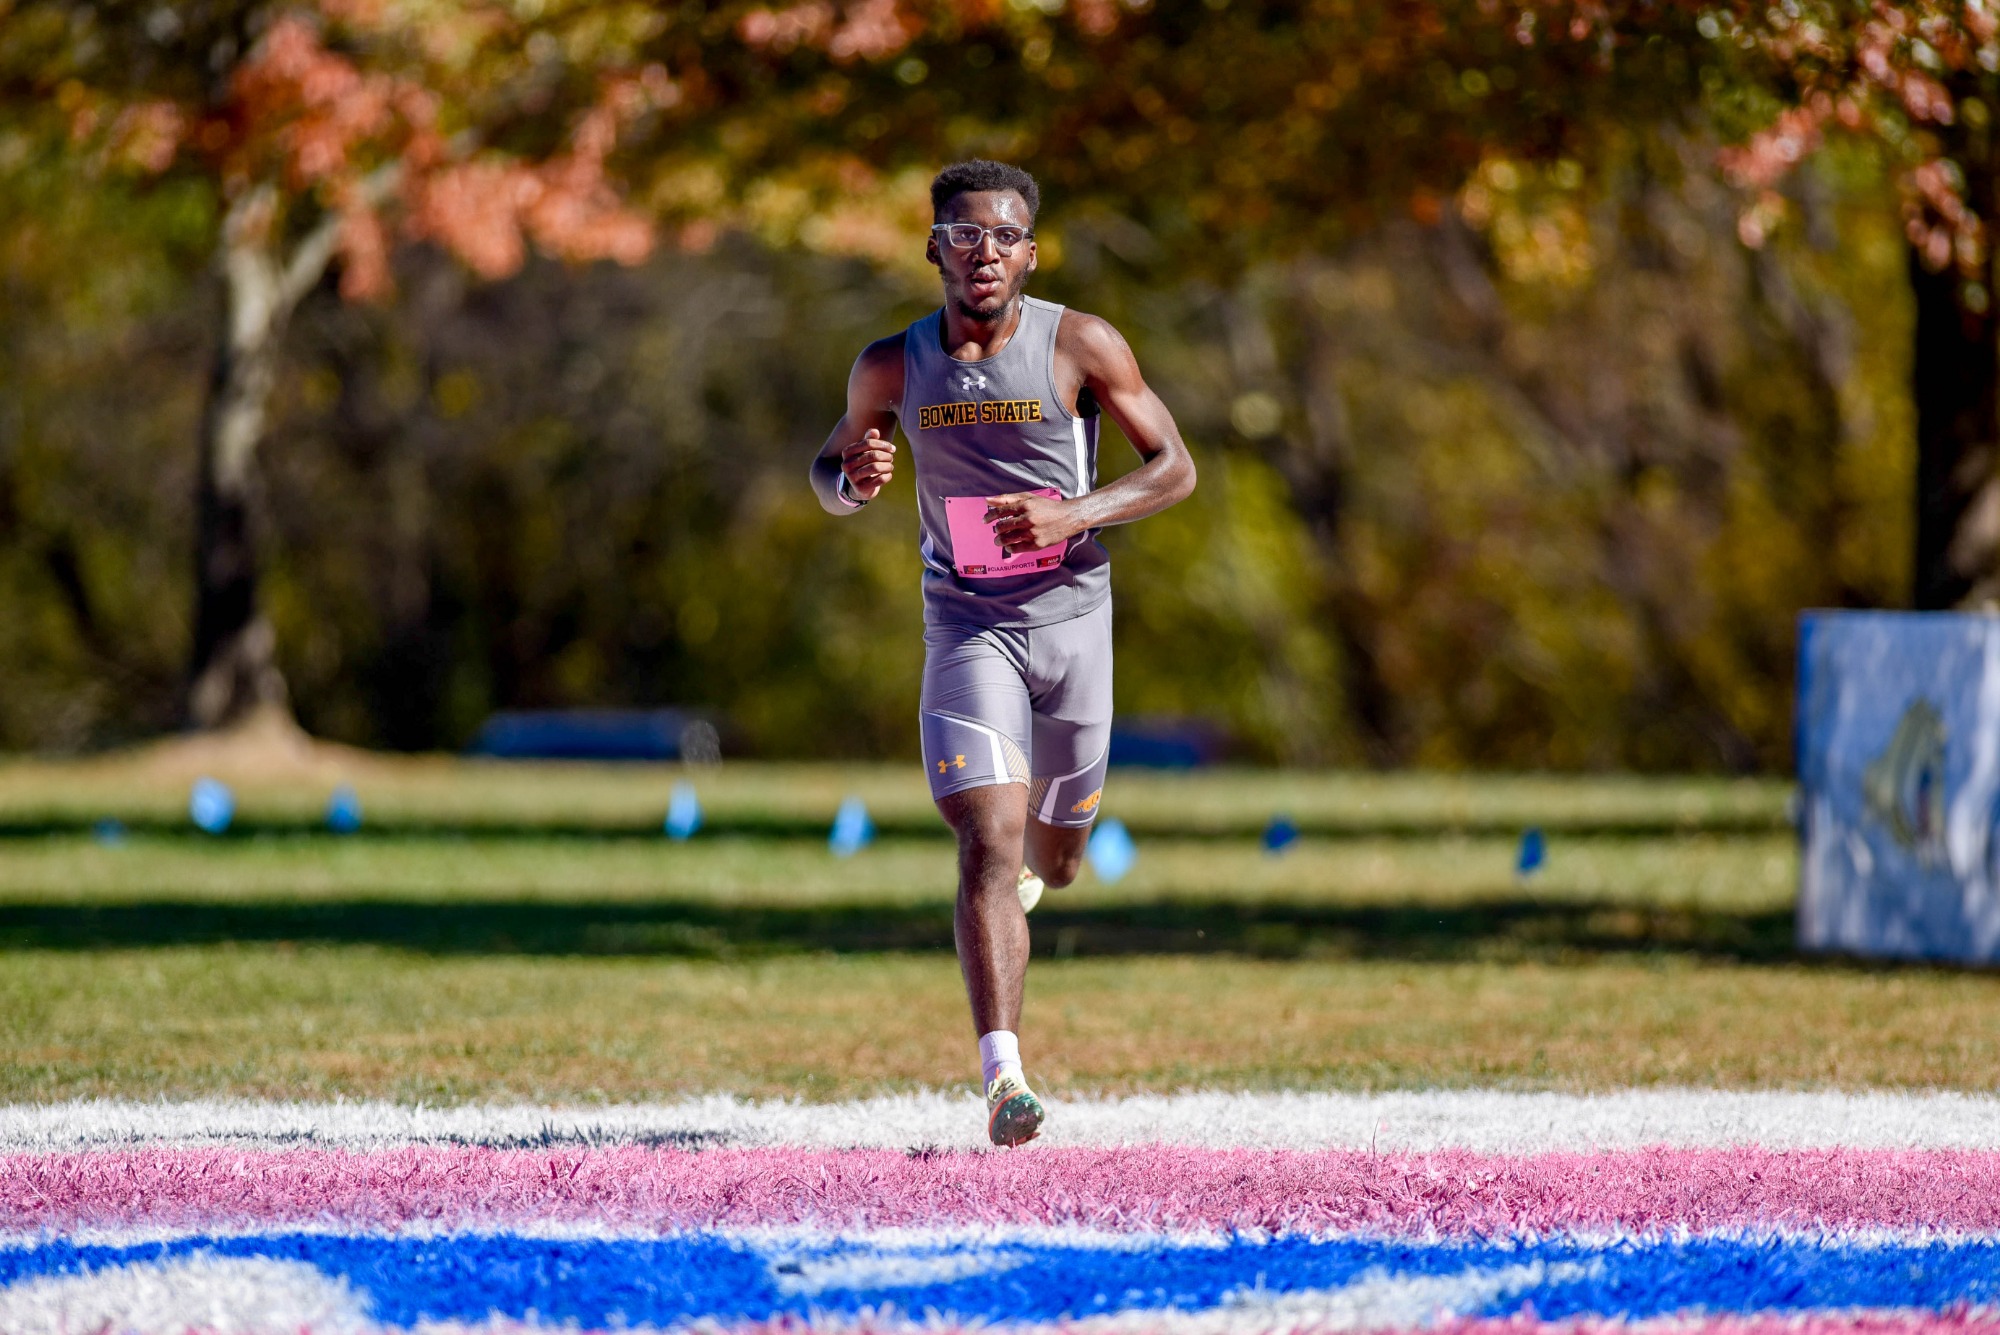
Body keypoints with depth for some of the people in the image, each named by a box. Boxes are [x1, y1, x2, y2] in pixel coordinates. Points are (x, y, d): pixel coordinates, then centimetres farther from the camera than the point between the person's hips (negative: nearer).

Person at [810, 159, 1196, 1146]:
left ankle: (1029, 856, 55)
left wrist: (1075, 516, -20)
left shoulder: (1081, 346, -6)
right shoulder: (891, 368, -1)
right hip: (966, 626, -1)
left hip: (1072, 615, 1)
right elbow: (831, 470, 14)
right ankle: (1002, 1075, -24)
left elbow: (1174, 468, -3)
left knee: (1055, 861, 16)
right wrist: (853, 480, -11)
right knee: (988, 843, -19)